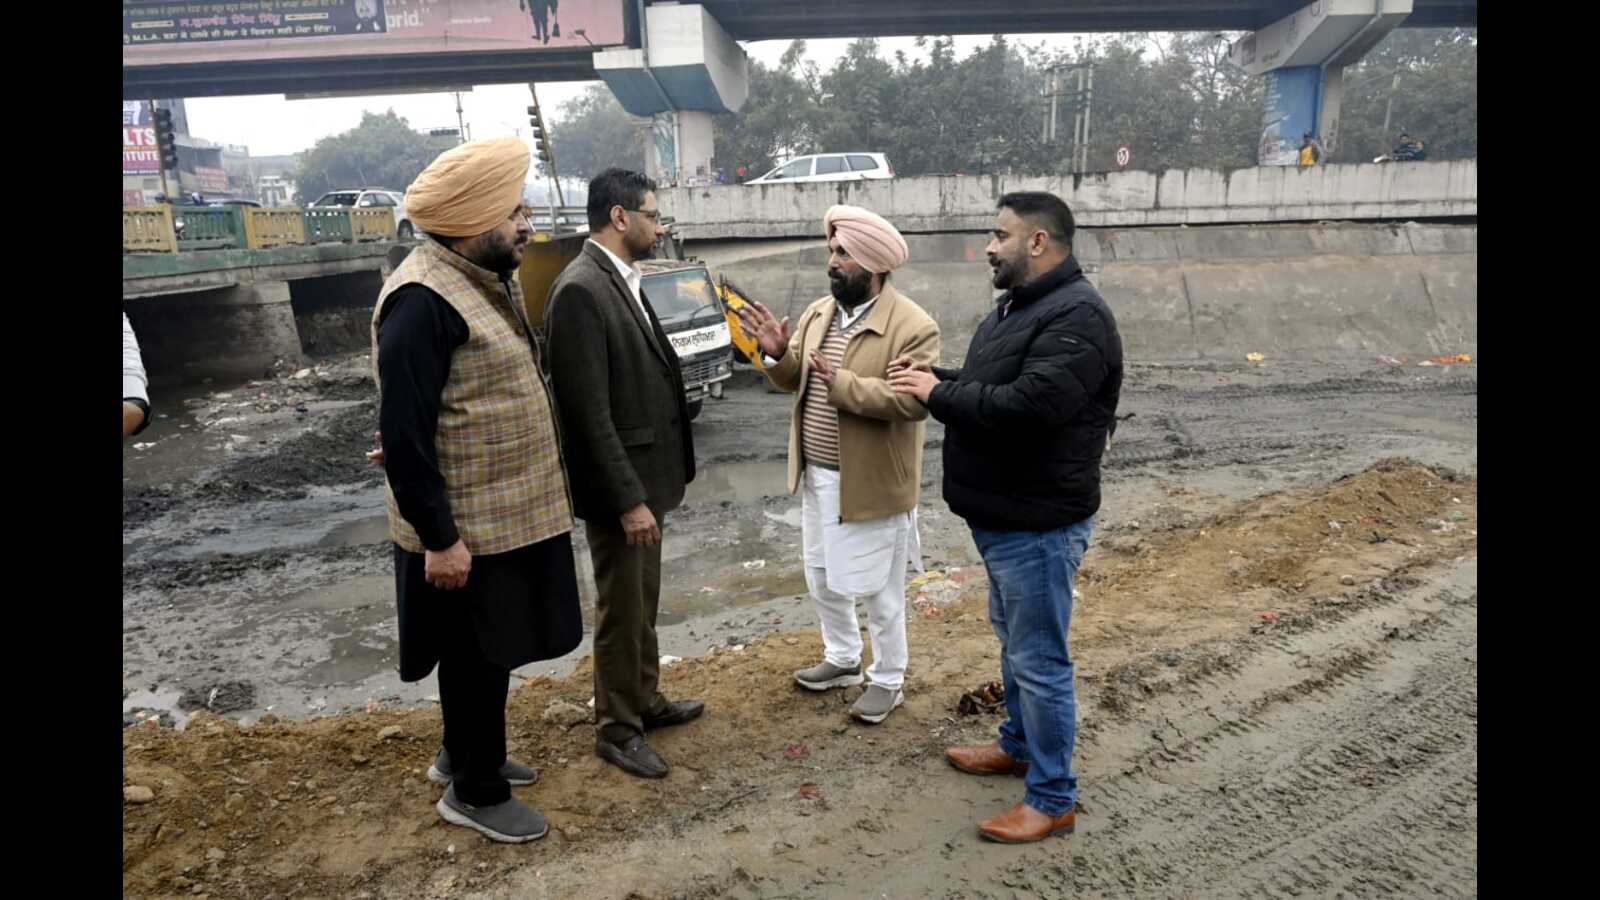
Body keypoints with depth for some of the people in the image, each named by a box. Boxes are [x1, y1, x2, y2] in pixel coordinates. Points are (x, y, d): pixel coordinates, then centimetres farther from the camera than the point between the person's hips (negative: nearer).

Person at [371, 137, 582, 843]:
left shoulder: (490, 278, 8)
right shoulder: (423, 302, -22)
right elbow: (403, 434, -23)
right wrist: (439, 539, -21)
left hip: (509, 511, 9)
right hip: (466, 529, -9)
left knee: (492, 651, 22)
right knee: (478, 657, 7)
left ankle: (464, 753, 42)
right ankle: (475, 792, 27)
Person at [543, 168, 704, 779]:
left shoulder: (624, 282, 9)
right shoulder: (580, 290, -20)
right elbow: (589, 412, -23)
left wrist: (653, 486, 14)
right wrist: (628, 499, -22)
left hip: (645, 476, 9)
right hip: (618, 487, -9)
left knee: (643, 602, 21)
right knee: (621, 610, 7)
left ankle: (645, 701, 38)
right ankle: (616, 729, 24)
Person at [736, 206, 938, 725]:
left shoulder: (913, 326, -17)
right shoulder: (818, 314, 5)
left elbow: (914, 400, -27)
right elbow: (794, 381, 10)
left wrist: (841, 382, -27)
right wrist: (778, 354, -11)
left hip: (872, 483, -7)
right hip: (817, 477, 7)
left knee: (879, 591, 9)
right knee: (823, 579, 21)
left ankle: (888, 680, 29)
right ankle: (842, 659, 42)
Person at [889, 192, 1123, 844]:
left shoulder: (1076, 317, -21)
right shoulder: (1016, 306, 12)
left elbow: (1024, 406, -32)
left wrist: (938, 394, -20)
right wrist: (938, 380, 0)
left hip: (1038, 524, -10)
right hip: (1001, 516, 10)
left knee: (1039, 660, 1)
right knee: (1013, 641, 23)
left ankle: (1053, 799, 17)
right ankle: (1020, 745, 43)